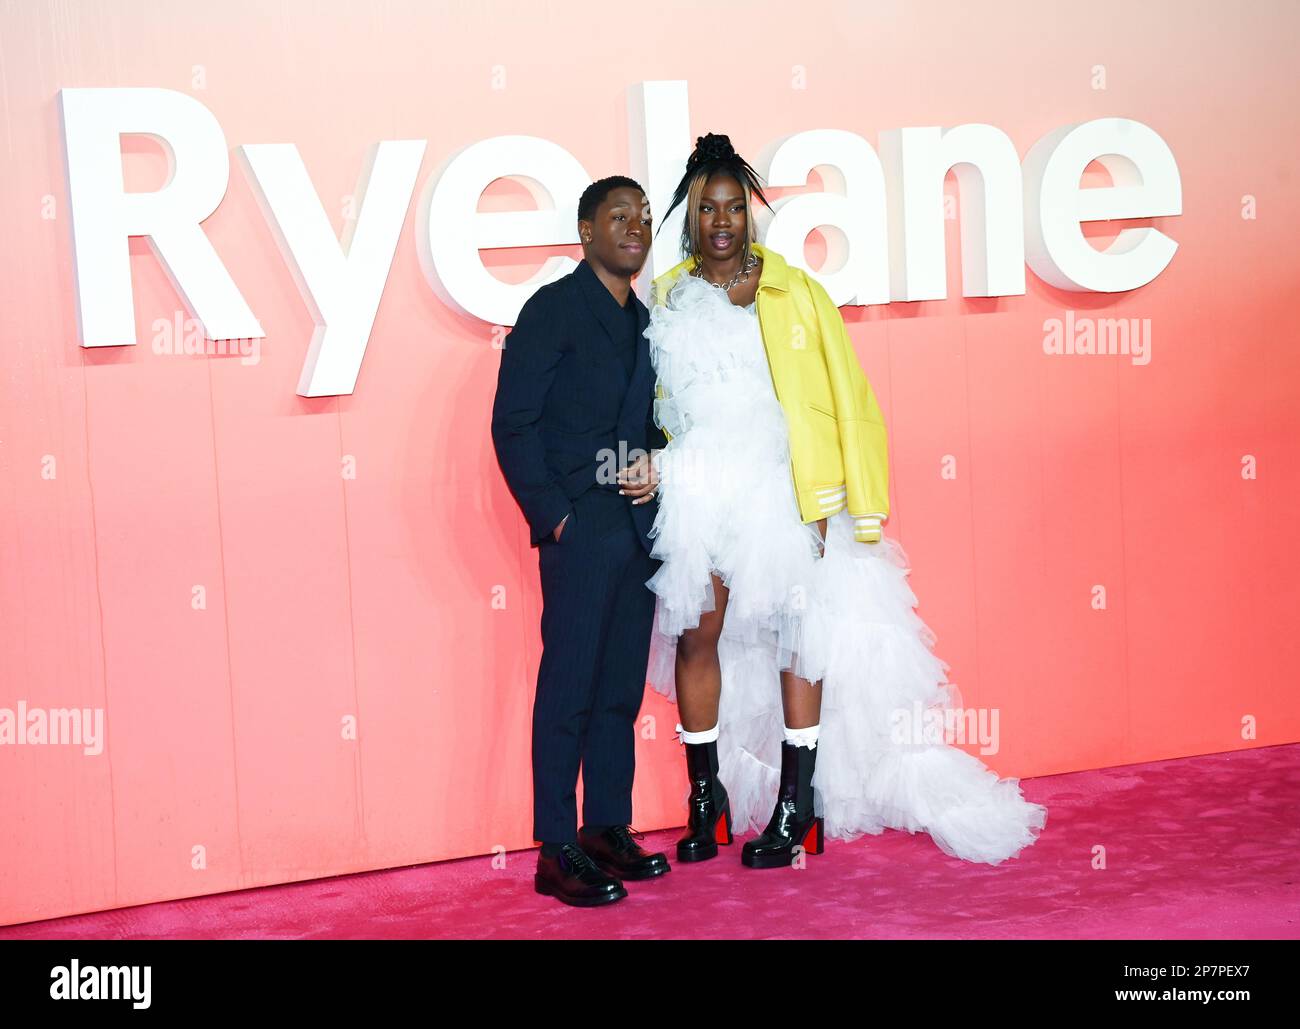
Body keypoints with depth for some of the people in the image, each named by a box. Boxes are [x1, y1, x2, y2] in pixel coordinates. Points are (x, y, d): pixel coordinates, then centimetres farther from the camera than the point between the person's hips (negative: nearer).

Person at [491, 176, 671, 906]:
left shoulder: (644, 321, 18)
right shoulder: (553, 309, -3)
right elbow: (513, 423, -8)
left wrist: (660, 476, 3)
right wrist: (551, 514, -13)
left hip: (638, 526, 7)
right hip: (581, 526, -7)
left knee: (621, 689, 11)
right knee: (569, 688, -4)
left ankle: (609, 831, 20)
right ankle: (557, 852, 1)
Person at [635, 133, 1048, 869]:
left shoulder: (796, 294, 3)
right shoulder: (666, 300, 9)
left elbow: (844, 397, 2)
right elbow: (649, 400, 14)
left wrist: (848, 504, -4)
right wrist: (653, 469, -2)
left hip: (783, 496, -2)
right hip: (696, 497, 2)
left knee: (796, 635, 1)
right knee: (695, 637, 3)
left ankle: (797, 807, 10)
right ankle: (706, 799, 16)